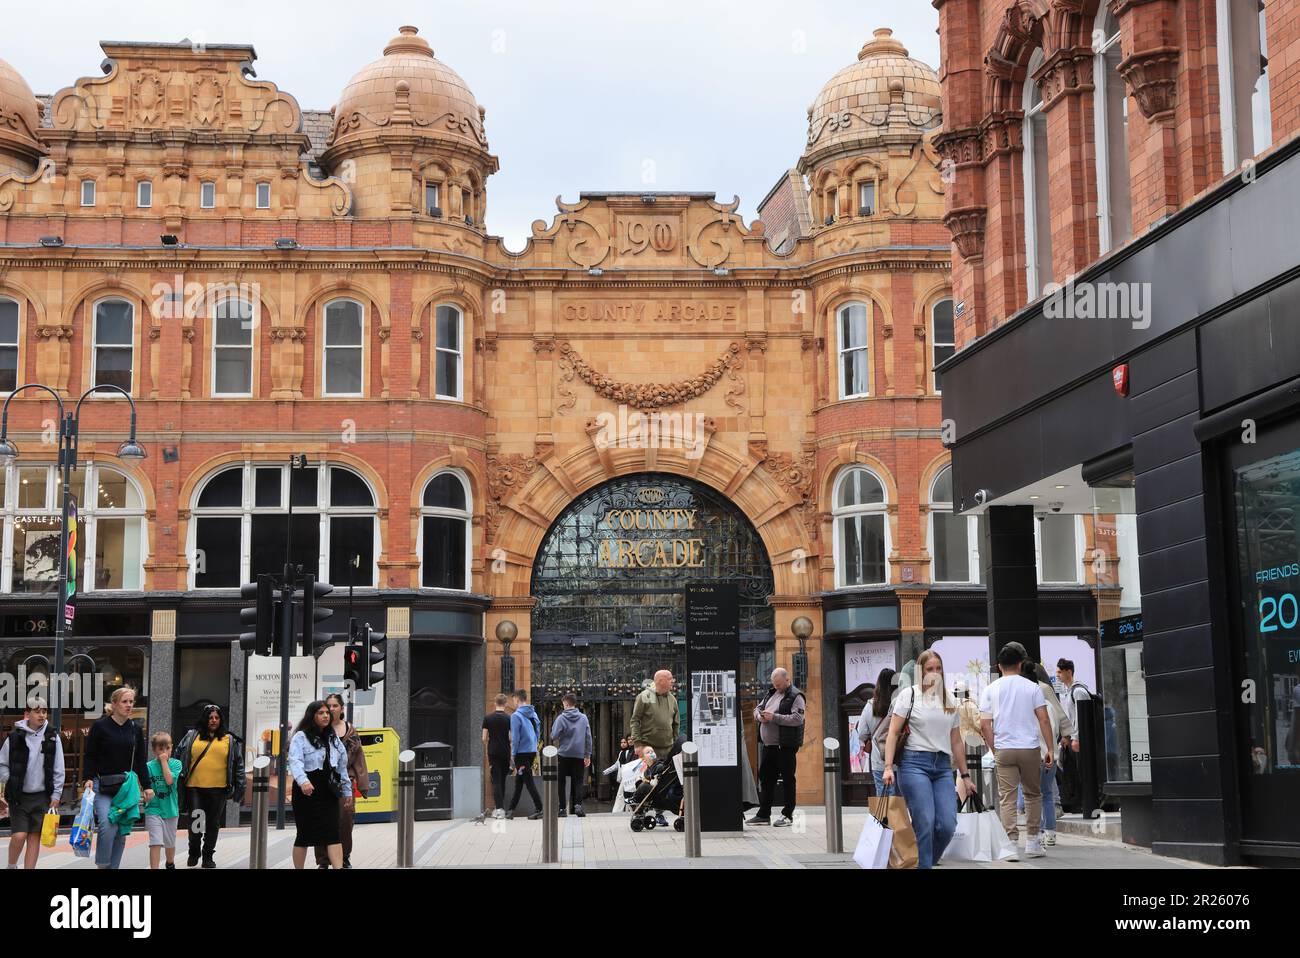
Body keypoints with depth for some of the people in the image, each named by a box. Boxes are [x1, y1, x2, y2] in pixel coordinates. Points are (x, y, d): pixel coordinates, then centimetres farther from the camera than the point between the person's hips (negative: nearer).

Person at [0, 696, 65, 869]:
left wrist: (56, 794, 2)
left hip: (42, 796, 2)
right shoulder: (15, 737, -3)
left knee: (35, 837, 3)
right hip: (18, 796, -2)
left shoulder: (52, 737, 3)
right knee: (19, 835, -8)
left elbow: (58, 769, 6)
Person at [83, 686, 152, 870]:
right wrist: (89, 778, -11)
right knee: (107, 825, -20)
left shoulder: (136, 729, 9)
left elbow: (141, 760, 13)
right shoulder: (100, 726, -2)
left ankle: (113, 866, 14)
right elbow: (89, 756, 1)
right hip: (103, 786, -4)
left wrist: (147, 786, 8)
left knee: (122, 830, 4)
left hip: (127, 786, 4)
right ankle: (102, 864, -4)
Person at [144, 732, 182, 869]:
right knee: (156, 843, -14)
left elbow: (169, 780, -18)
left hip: (171, 809, 2)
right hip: (153, 809, -2)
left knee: (170, 843, 18)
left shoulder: (176, 763, -2)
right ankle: (154, 868, -13)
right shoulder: (149, 766, -4)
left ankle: (170, 864, 43)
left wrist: (164, 761, -13)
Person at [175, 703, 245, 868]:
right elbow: (179, 757, 10)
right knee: (195, 821, -1)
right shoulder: (192, 736, 8)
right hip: (194, 787, 0)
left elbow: (238, 764, 9)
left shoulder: (229, 740, 8)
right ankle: (193, 853, 21)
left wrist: (240, 786, 3)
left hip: (218, 789, 0)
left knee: (213, 824, 6)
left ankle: (208, 855, 20)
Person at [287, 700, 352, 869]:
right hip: (307, 790, -4)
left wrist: (347, 791, 16)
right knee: (305, 834, 4)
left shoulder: (333, 739, 15)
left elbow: (342, 767, 19)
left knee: (333, 833, -6)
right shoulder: (300, 737, -5)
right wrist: (303, 781, -39)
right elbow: (295, 761, -21)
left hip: (328, 792, 5)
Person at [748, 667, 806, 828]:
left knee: (788, 779, 0)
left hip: (785, 746, -8)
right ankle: (763, 814, 17)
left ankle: (788, 815, 7)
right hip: (768, 744, 8)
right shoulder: (771, 694, 17)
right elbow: (757, 708, 22)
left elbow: (797, 718, -19)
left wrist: (774, 717, -21)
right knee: (765, 778, 10)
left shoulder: (795, 697, -7)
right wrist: (760, 716, -2)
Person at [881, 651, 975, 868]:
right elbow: (893, 732, -1)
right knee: (925, 823, -14)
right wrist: (888, 767, -11)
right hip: (915, 763, -4)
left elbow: (956, 741, 22)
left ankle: (927, 861, 13)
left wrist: (965, 775, 19)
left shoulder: (949, 702, 18)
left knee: (948, 825, -8)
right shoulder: (909, 694, 4)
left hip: (943, 766, 4)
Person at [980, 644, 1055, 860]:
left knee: (1007, 797, 1)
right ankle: (1033, 842, 17)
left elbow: (984, 724, 0)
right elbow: (1044, 721, -2)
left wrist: (994, 749, 10)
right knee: (1033, 794, 14)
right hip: (1030, 748, 0)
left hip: (1003, 750, 0)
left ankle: (1011, 842, -8)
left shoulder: (991, 690, 4)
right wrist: (1050, 749, 2)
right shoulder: (1032, 688, 2)